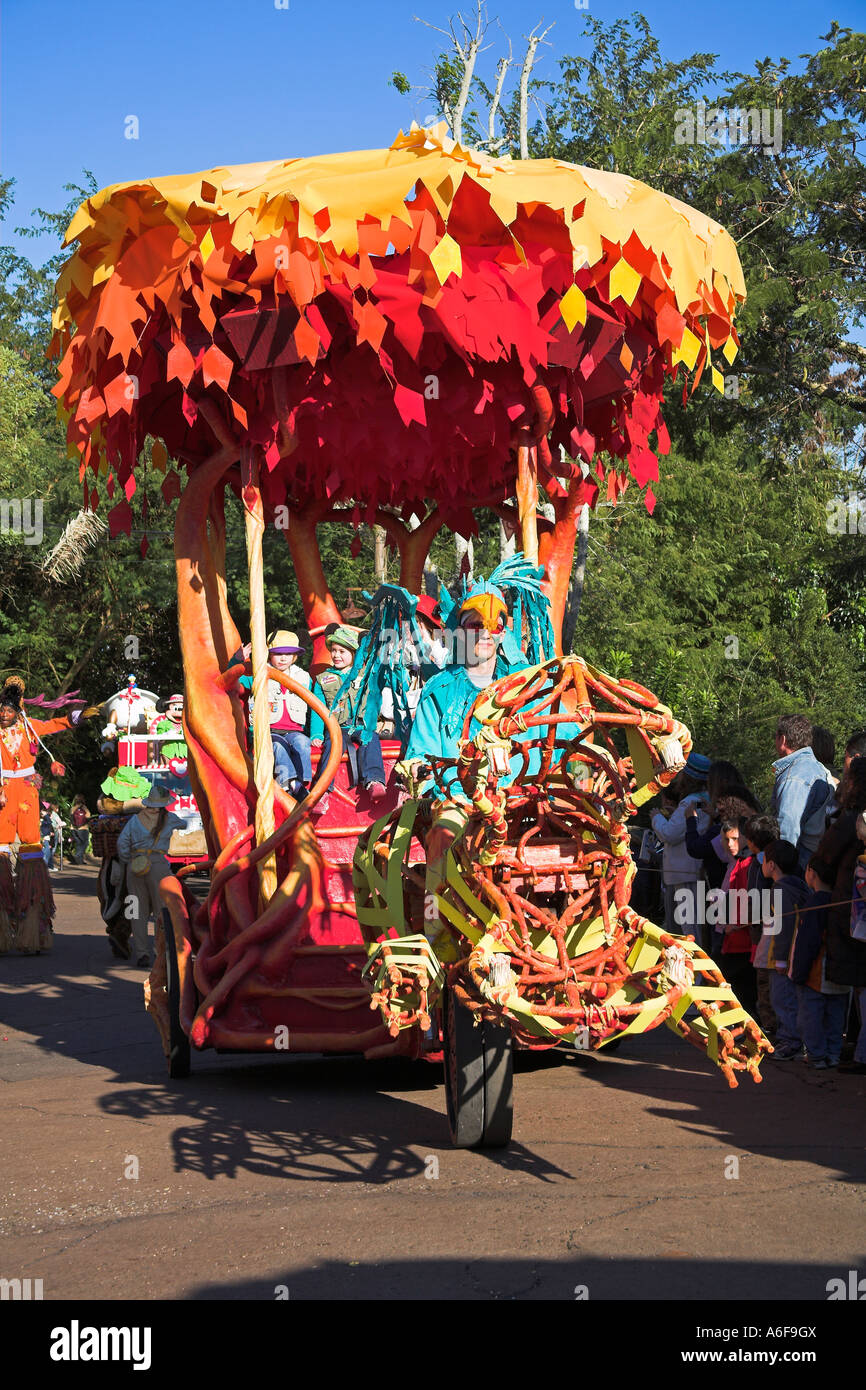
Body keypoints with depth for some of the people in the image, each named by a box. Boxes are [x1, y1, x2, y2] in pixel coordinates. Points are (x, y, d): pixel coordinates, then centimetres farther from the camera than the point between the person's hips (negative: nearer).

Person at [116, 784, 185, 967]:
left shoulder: (136, 819, 8)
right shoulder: (168, 819, 3)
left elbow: (122, 842, 0)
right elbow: (183, 824, 25)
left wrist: (126, 863, 12)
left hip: (135, 864, 3)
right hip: (158, 864, -3)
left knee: (139, 911, 7)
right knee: (161, 911, 4)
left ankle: (141, 953, 1)